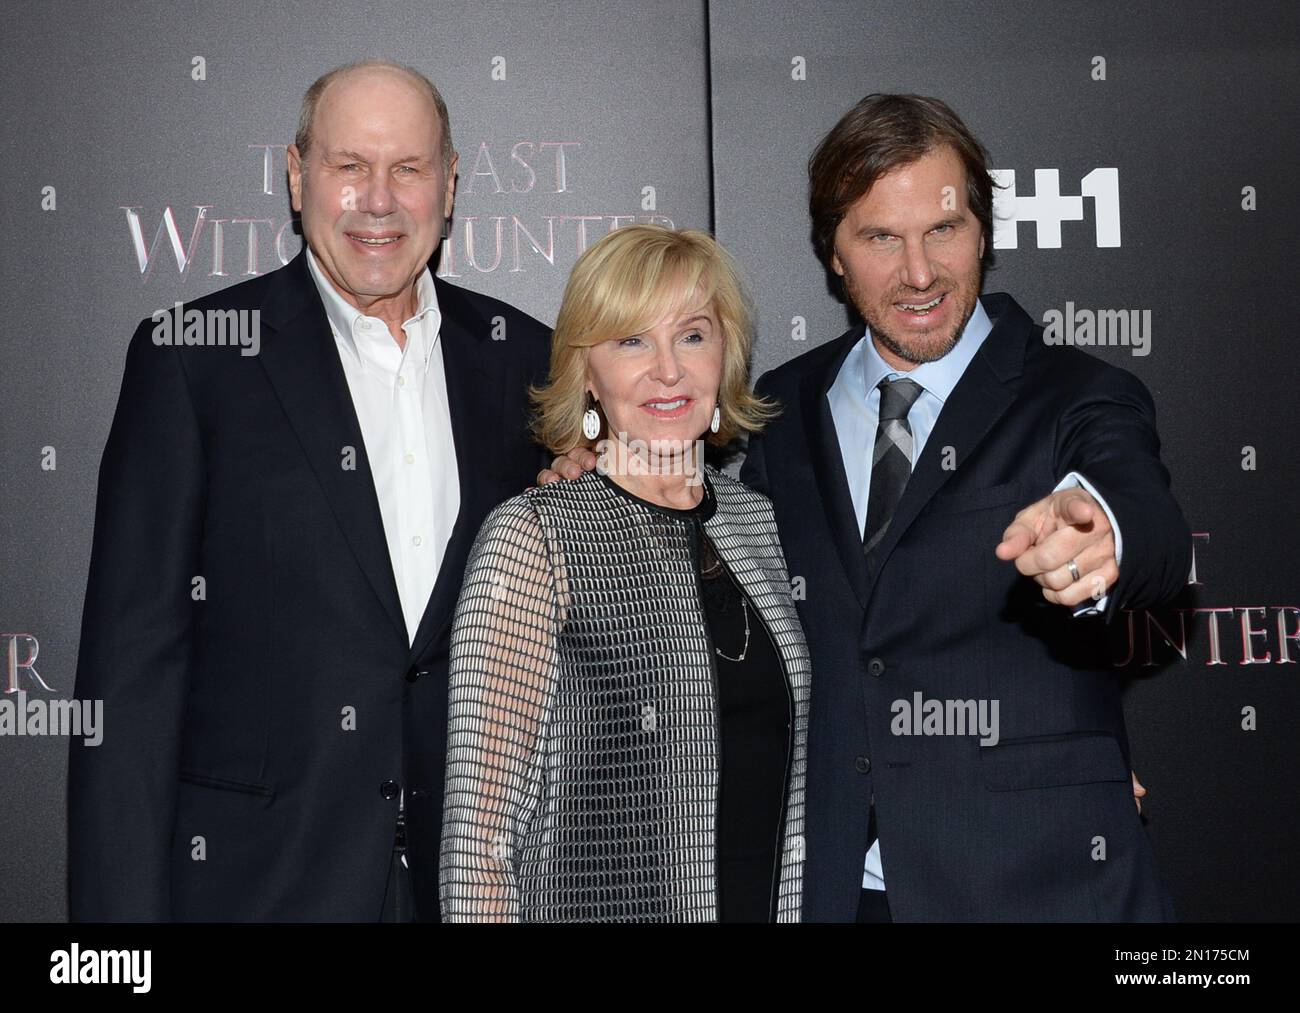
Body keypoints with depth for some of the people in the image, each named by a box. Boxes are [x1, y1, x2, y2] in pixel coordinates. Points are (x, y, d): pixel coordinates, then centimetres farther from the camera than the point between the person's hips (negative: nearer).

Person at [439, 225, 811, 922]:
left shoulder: (754, 519, 4)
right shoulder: (533, 537, -13)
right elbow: (478, 825, -15)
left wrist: (800, 906, 4)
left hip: (776, 900, 5)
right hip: (594, 904, -5)